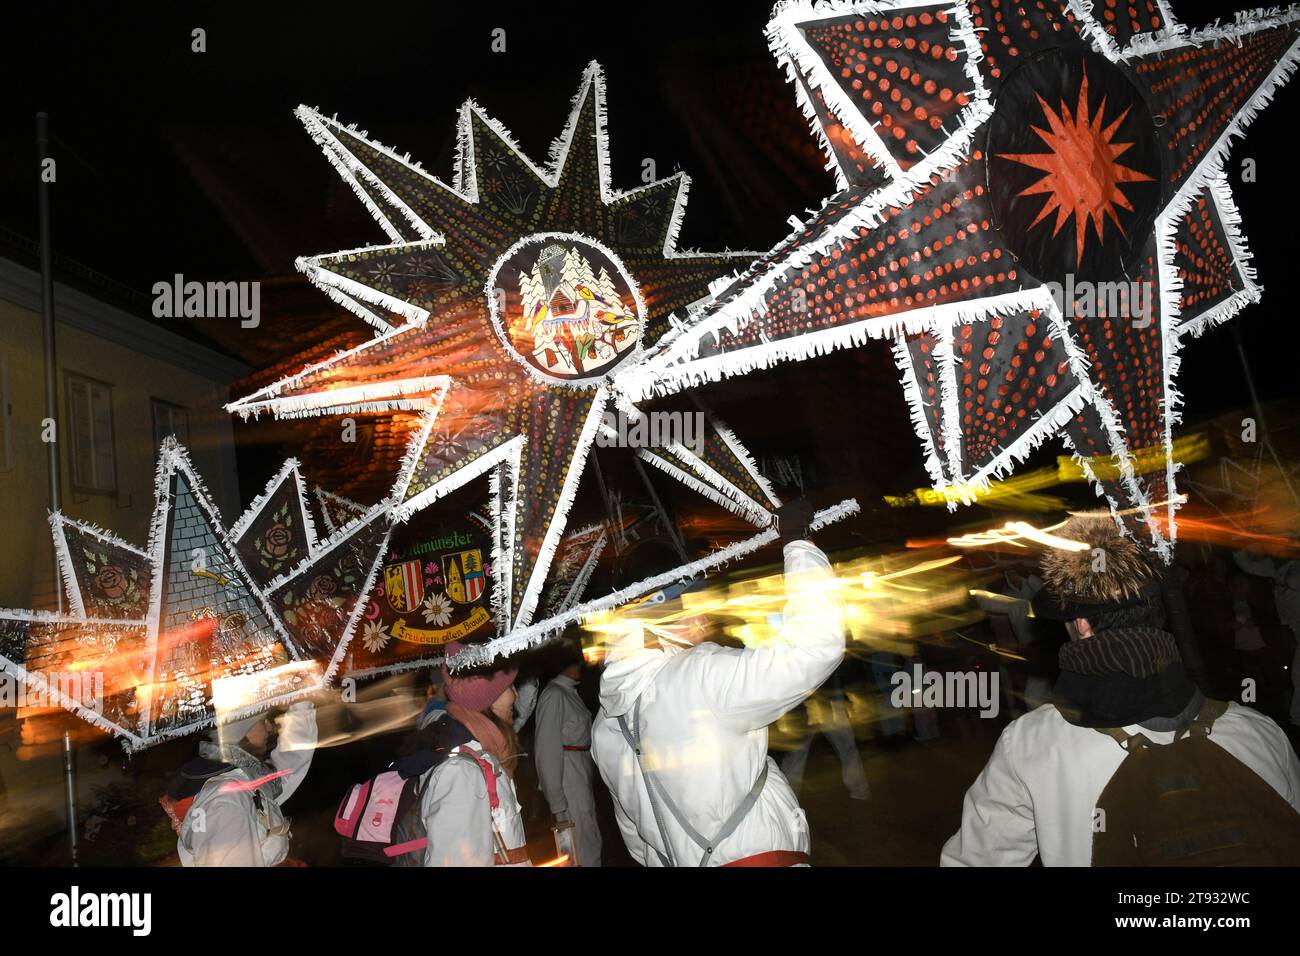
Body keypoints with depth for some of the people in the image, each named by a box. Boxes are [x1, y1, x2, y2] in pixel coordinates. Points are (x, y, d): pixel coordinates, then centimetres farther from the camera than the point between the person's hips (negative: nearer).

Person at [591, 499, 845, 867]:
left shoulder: (605, 725, 6)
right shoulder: (703, 675, -18)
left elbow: (634, 828, 15)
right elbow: (815, 642, -23)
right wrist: (796, 541, -12)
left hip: (686, 861, 9)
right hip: (761, 856, -8)